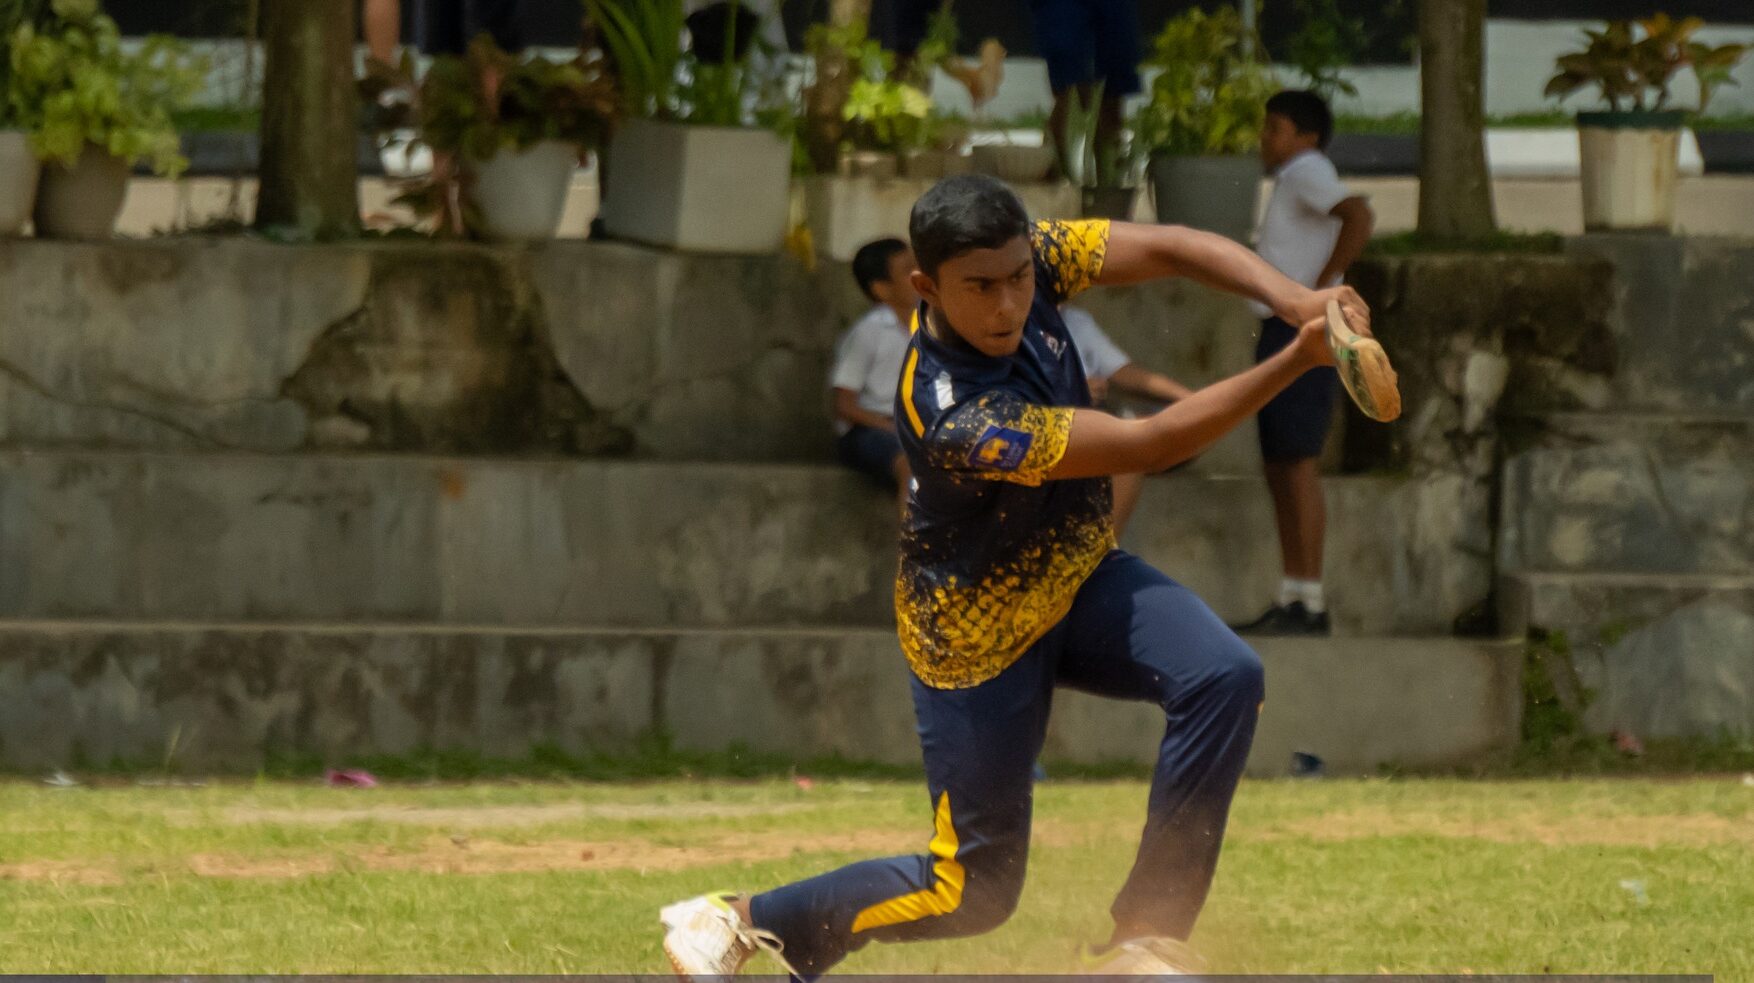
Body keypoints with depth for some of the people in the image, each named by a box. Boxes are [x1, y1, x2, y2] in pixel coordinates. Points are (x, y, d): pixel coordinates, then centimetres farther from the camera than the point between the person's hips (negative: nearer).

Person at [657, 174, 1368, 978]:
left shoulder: (1029, 260, -17)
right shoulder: (955, 419, -37)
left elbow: (1168, 249, -17)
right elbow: (1152, 444, -35)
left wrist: (1291, 298, -35)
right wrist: (1297, 361, -39)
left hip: (1078, 576, 7)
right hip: (979, 634, -7)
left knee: (1223, 677, -21)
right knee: (976, 890, 2)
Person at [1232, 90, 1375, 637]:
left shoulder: (1307, 174, -10)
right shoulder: (1292, 182, 19)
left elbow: (1359, 217, -26)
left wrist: (1320, 289, -21)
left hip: (1303, 335, -11)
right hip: (1282, 333, 11)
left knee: (1298, 466, -11)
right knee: (1277, 468, 12)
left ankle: (1310, 604, -11)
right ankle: (1291, 599, 15)